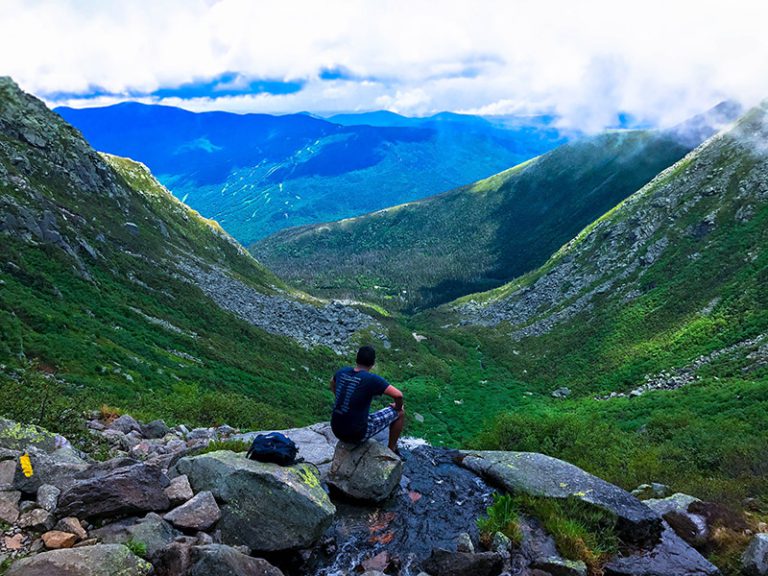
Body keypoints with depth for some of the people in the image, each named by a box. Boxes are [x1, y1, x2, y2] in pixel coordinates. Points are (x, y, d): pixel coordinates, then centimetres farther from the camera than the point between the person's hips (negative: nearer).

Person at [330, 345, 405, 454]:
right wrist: (398, 407, -1)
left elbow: (332, 382, 22)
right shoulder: (372, 379, -19)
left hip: (337, 430, 6)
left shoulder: (343, 371, 0)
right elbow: (398, 395, -22)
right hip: (358, 434, -6)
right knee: (400, 413, 9)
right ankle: (392, 450, 25)